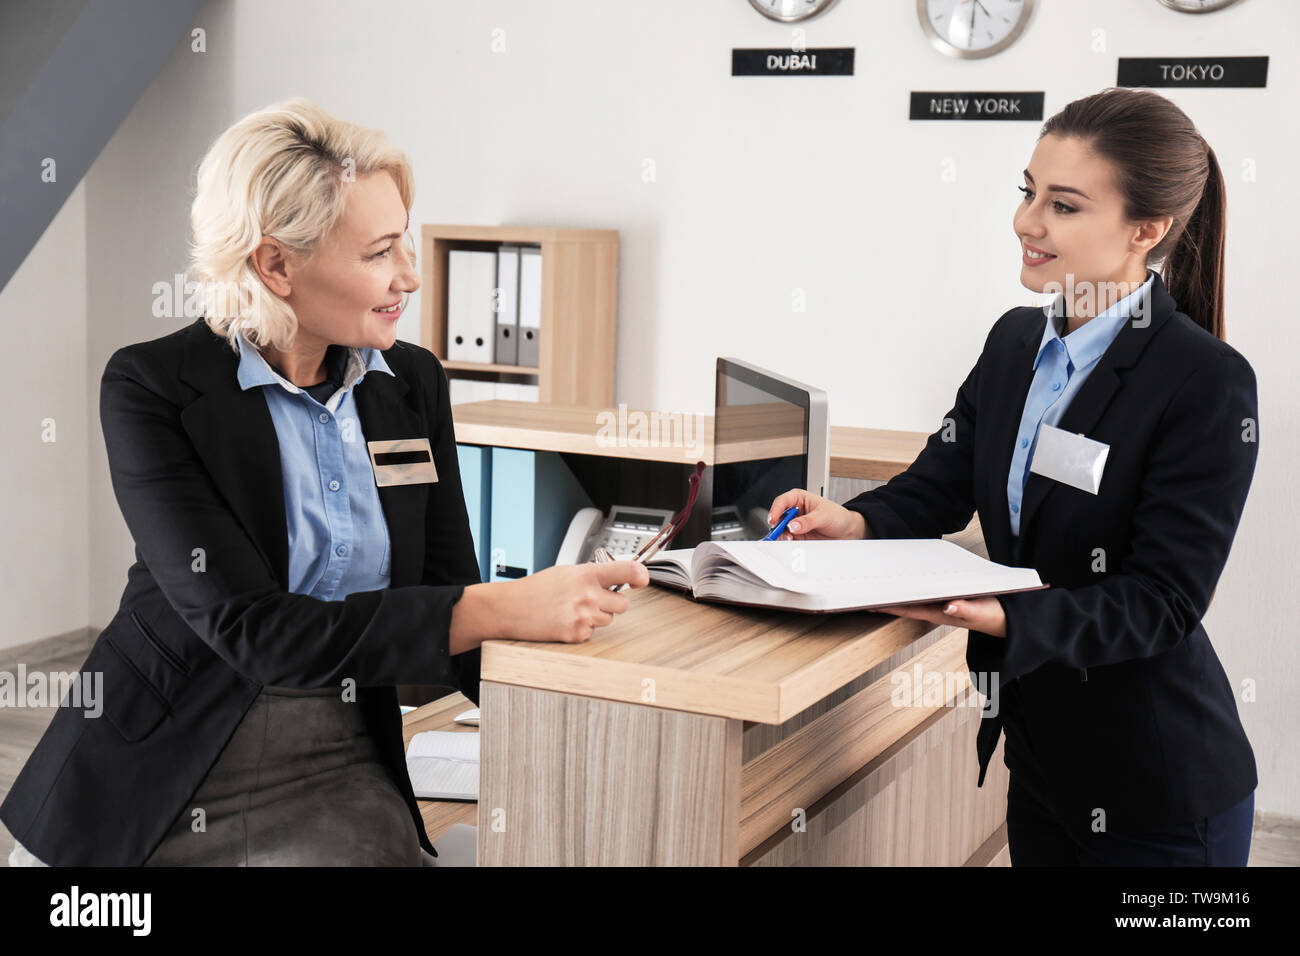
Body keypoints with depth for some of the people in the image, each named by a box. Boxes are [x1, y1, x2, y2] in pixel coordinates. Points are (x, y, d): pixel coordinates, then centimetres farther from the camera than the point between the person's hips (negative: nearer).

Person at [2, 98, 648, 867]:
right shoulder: (151, 389, -13)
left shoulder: (414, 382, 2)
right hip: (164, 777, -4)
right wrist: (508, 608, -29)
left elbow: (449, 595, 3)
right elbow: (251, 629, -22)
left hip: (340, 773, 4)